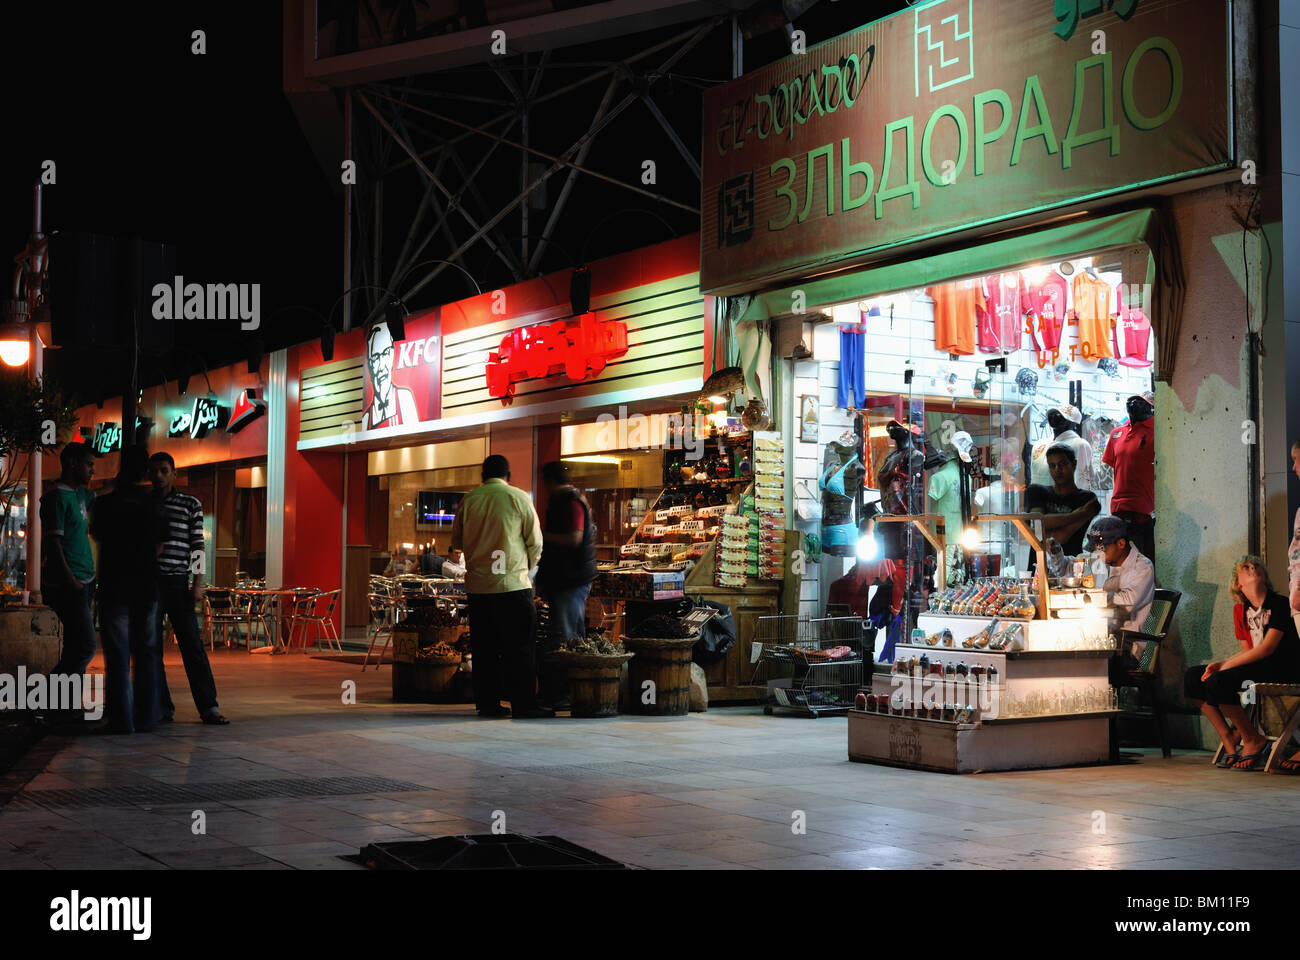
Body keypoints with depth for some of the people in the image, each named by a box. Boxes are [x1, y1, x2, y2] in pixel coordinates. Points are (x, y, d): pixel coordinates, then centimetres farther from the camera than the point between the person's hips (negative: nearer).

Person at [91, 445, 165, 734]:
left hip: (114, 586, -3)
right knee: (146, 651, 9)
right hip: (147, 585, 3)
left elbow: (98, 536, 11)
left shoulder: (106, 503, -6)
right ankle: (146, 717, 8)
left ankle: (122, 719, -3)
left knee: (118, 655, 0)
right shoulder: (152, 505, 3)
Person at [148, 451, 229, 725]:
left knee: (192, 643, -6)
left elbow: (198, 546, 4)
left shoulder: (190, 504, 6)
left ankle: (208, 706, -5)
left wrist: (198, 583, -4)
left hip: (177, 582, -2)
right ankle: (162, 707, 7)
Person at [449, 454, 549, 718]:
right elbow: (535, 541, 0)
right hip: (512, 583, -4)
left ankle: (487, 702, 12)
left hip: (477, 584, 4)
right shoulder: (518, 498, -3)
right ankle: (523, 703, -2)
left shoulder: (469, 499, 4)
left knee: (483, 647, 9)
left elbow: (456, 541, 13)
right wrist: (527, 567, 17)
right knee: (519, 647, 0)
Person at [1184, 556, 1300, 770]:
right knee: (1193, 677, -5)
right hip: (1256, 666, 8)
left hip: (1279, 670, -8)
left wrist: (1226, 666, -17)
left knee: (1217, 681, -30)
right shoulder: (1243, 610, 15)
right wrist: (1220, 664, -5)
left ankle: (1253, 741, -13)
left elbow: (1267, 648, -17)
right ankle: (1230, 741, -3)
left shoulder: (1279, 604, -9)